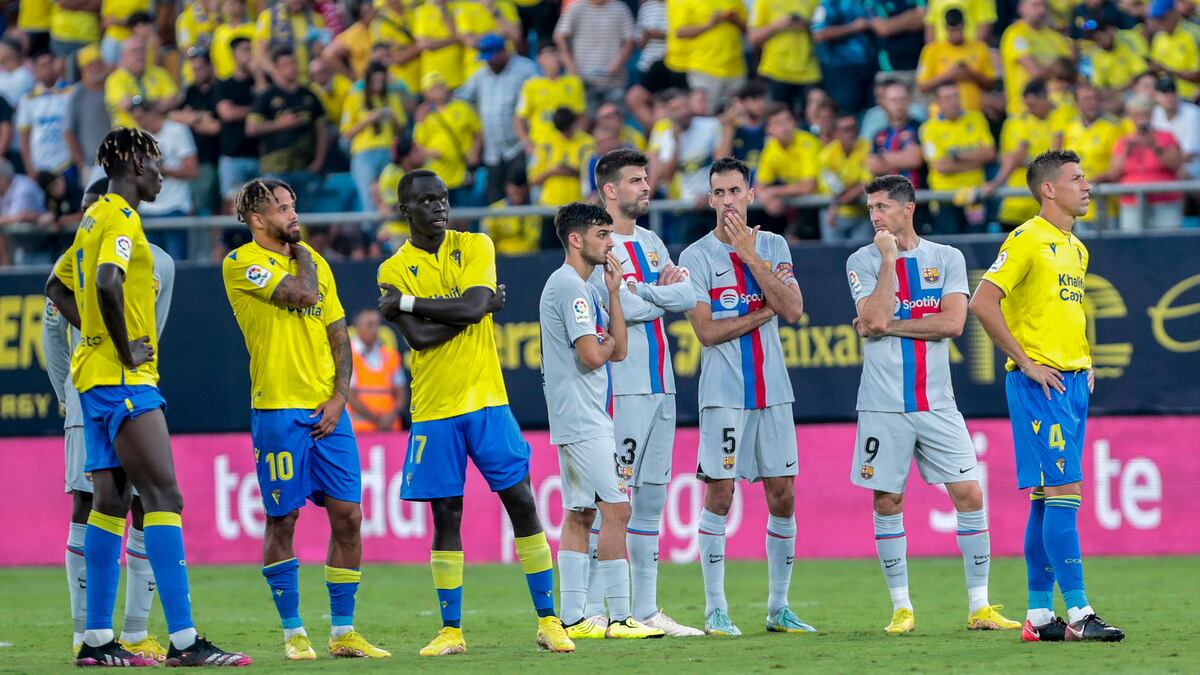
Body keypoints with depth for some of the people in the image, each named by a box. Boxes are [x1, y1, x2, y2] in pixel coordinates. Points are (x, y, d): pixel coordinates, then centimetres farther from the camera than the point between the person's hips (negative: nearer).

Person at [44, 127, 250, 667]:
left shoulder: (94, 218, 18)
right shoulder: (121, 219, -12)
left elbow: (58, 287, 29)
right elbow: (108, 282, -29)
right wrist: (126, 349, -18)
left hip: (95, 373, 10)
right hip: (124, 380, -10)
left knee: (111, 501, 10)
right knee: (164, 496, -13)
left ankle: (97, 638, 10)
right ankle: (183, 639, -19)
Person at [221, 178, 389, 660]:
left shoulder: (315, 262, 15)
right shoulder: (241, 264, -5)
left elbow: (339, 335, 14)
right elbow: (303, 293, -19)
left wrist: (339, 396, 0)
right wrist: (302, 255, 1)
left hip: (327, 410, 6)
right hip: (279, 411, -6)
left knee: (347, 515, 2)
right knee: (283, 519, -2)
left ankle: (343, 632, 9)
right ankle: (293, 634, 6)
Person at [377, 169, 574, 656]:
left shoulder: (475, 247, 3)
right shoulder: (393, 270, 0)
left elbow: (472, 306, -15)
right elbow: (418, 337, -14)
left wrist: (408, 302, -11)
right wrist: (482, 307, -10)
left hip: (487, 400, 1)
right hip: (434, 409, -1)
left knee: (521, 503, -1)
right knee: (446, 516, 2)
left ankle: (547, 621, 4)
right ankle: (451, 630, 10)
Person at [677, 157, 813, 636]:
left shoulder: (773, 247, 9)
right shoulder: (697, 256, -2)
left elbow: (793, 311, -5)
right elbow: (706, 330, -10)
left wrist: (750, 256, -9)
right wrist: (765, 313, -6)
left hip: (773, 392, 4)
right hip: (724, 394, -3)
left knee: (783, 495, 3)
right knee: (719, 494, -5)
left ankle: (778, 608, 12)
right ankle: (715, 609, 1)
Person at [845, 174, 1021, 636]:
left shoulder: (947, 258, 6)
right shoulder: (864, 262, 3)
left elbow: (953, 322, -8)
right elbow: (875, 319, -14)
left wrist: (890, 326, -10)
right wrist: (889, 258, -10)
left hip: (937, 403, 1)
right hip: (884, 404, -1)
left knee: (969, 495, -4)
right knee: (887, 502, 1)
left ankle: (980, 607, 3)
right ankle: (901, 607, 12)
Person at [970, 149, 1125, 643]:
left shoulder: (1076, 248, 17)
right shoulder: (1027, 241, -10)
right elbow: (983, 303, -16)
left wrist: (1085, 362, 15)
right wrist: (1026, 363, -15)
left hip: (1072, 380, 8)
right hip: (1040, 382, -8)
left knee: (1047, 499, 8)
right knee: (1063, 492, -12)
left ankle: (1039, 615, 10)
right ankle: (1078, 614, -15)